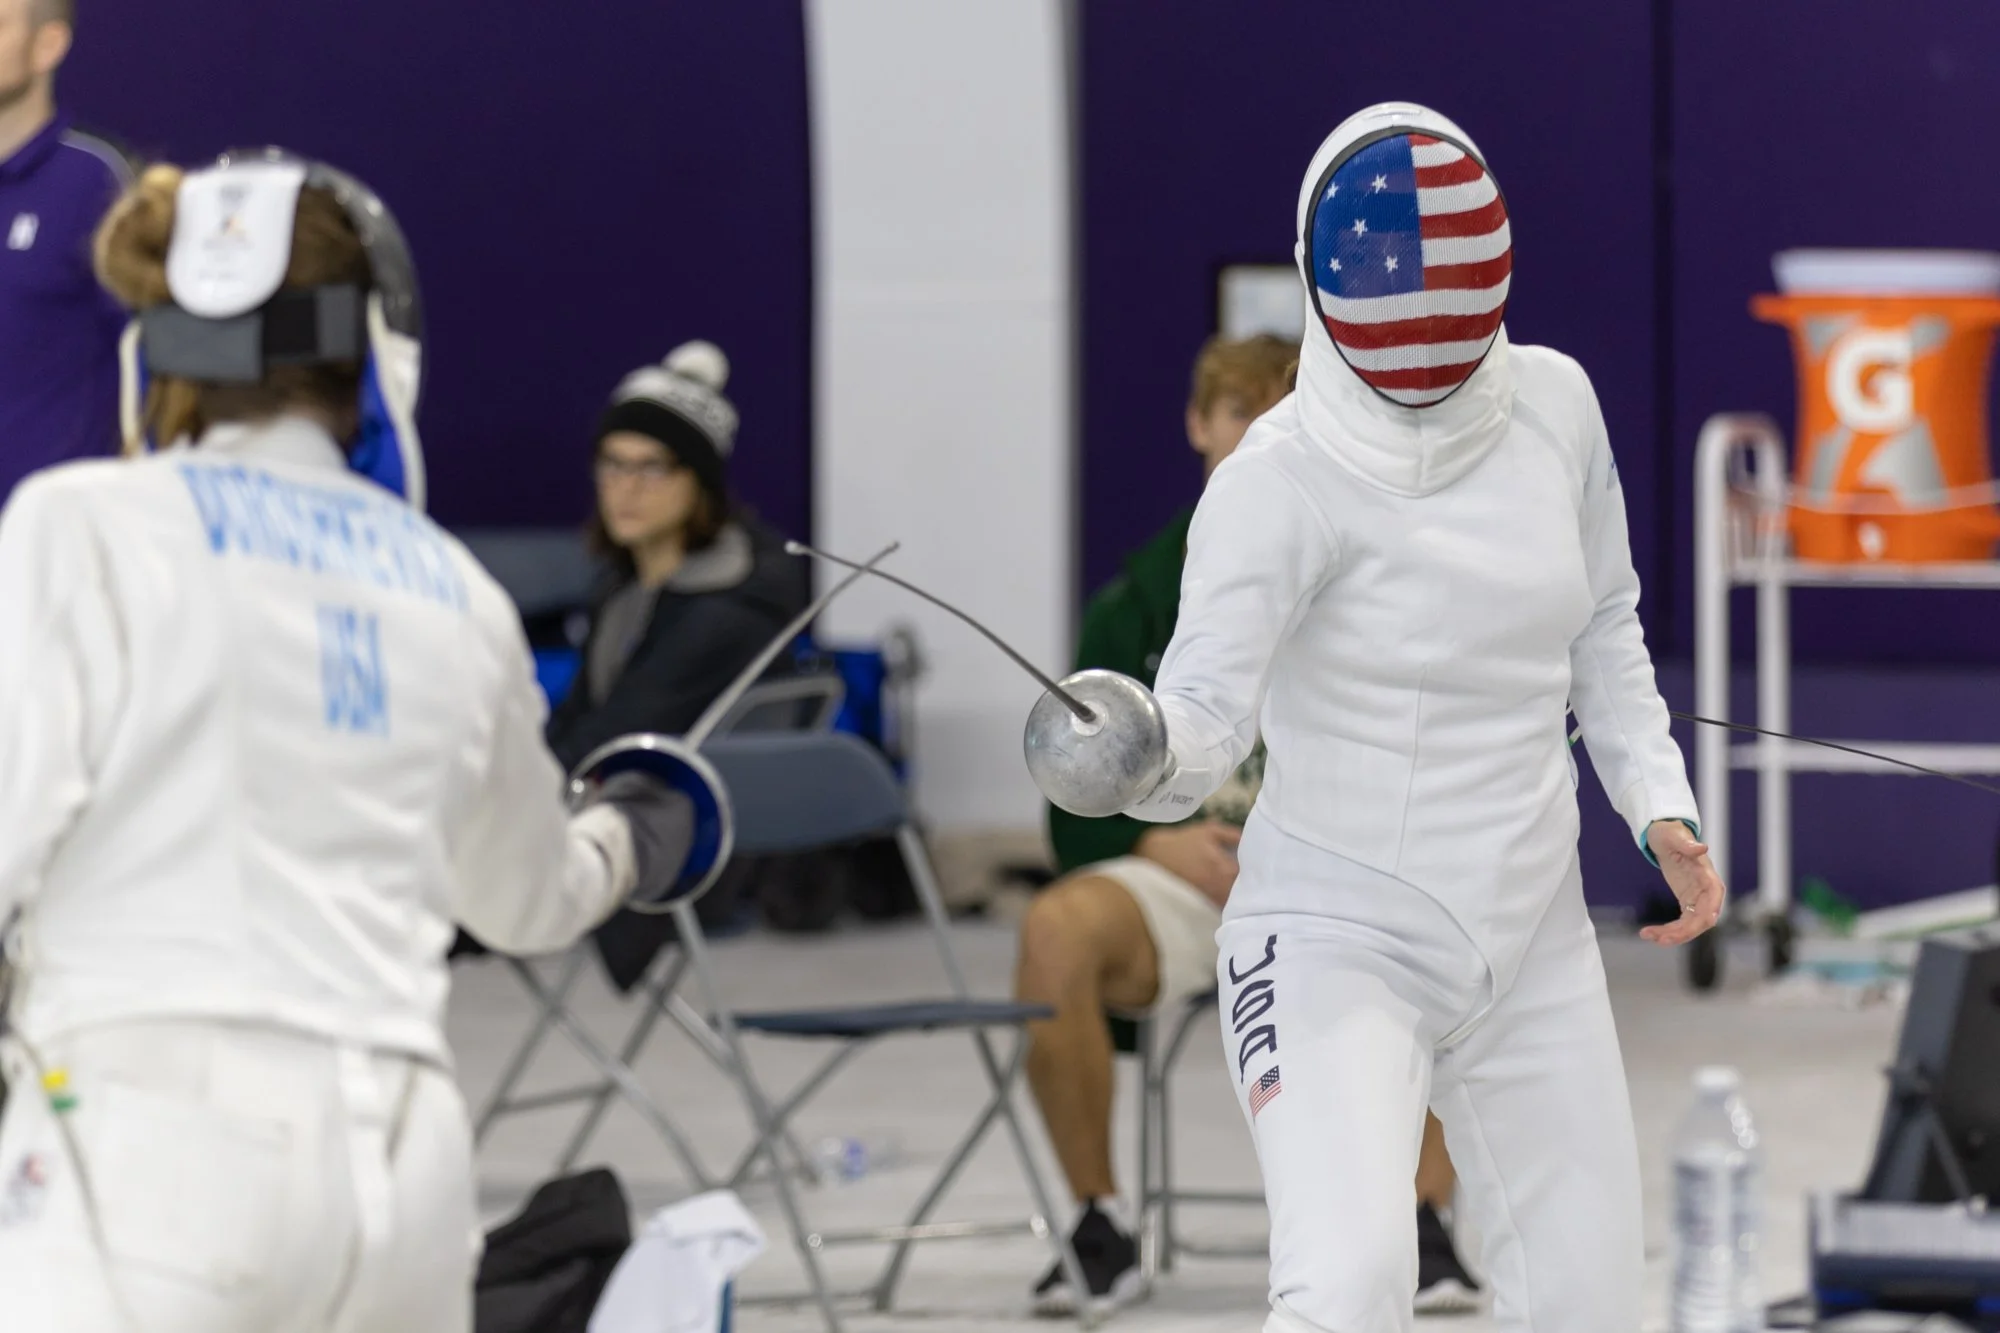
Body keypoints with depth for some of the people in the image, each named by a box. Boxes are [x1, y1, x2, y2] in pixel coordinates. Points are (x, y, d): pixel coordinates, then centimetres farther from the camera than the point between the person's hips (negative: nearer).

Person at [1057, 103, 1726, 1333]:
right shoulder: (1283, 482, -20)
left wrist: (1661, 808, 0)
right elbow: (1203, 722, -31)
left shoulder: (1551, 404, -3)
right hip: (1335, 947, -6)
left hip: (1529, 951, 6)